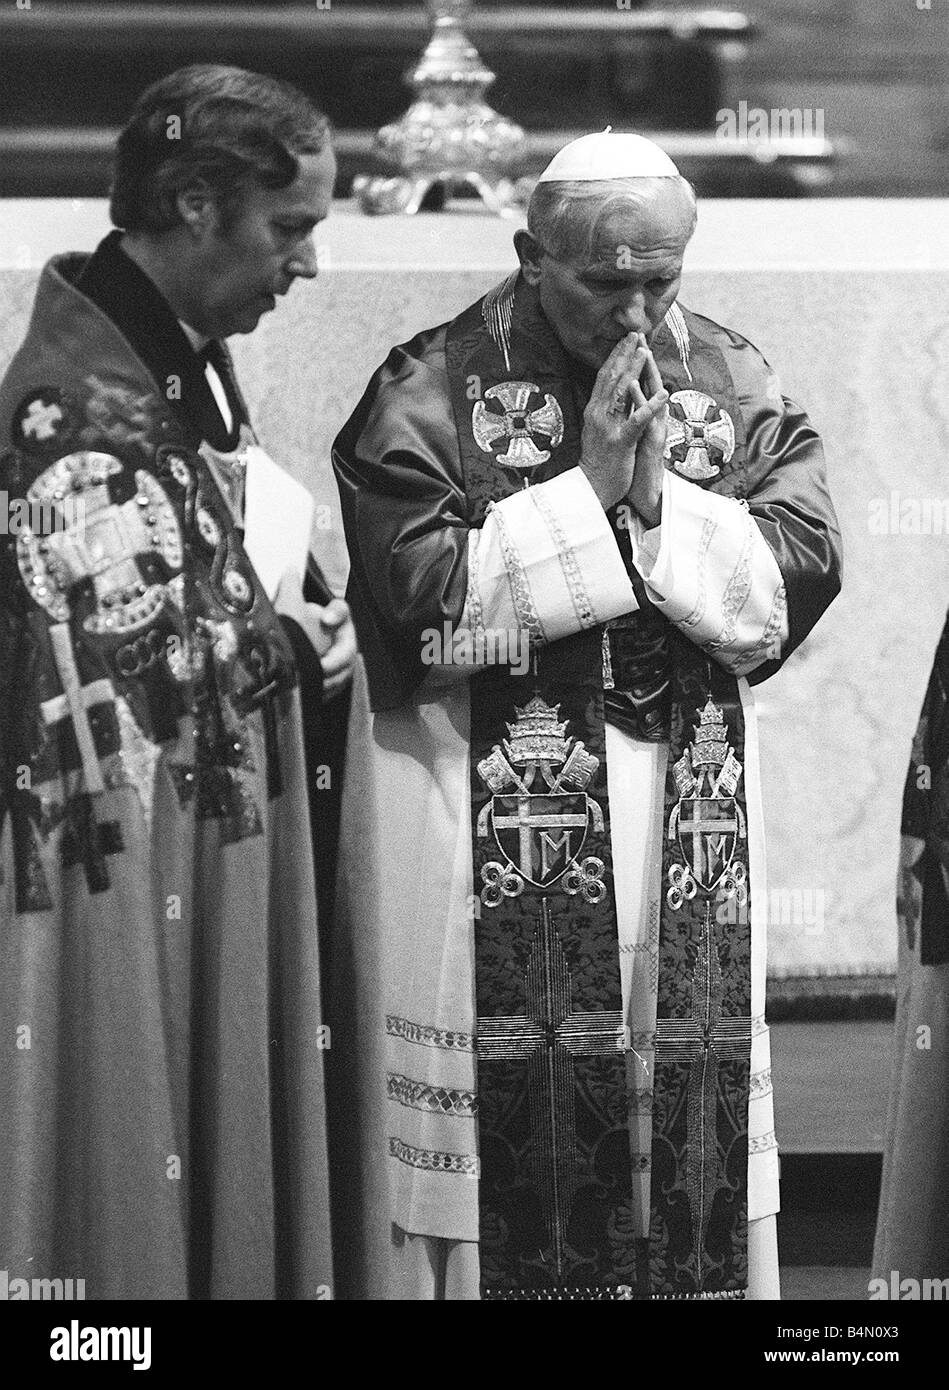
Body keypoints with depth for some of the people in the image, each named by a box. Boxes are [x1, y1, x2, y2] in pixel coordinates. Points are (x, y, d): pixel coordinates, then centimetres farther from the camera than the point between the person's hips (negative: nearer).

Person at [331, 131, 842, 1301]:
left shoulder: (736, 388, 7)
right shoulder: (432, 393, -4)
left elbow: (792, 586, -2)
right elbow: (429, 597, -15)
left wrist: (660, 494, -14)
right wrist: (591, 486, -15)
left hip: (691, 824, 4)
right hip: (484, 831, -3)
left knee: (687, 1121, 5)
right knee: (509, 1109, -4)